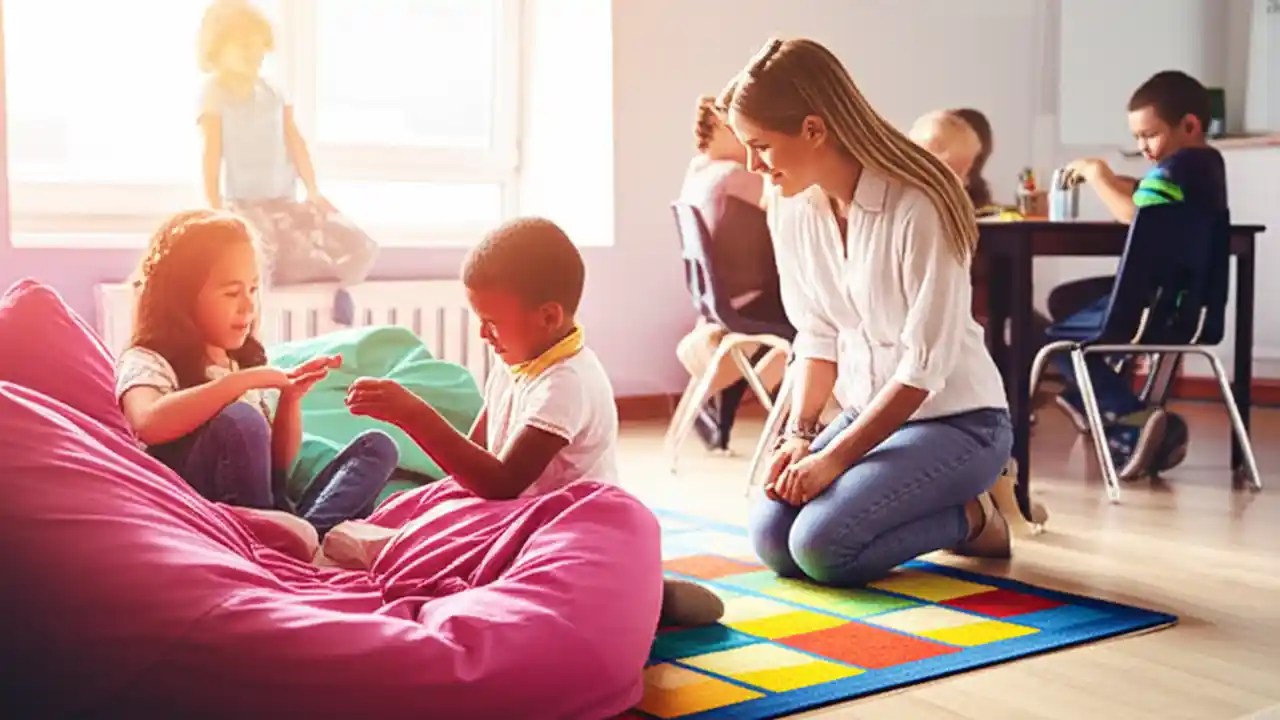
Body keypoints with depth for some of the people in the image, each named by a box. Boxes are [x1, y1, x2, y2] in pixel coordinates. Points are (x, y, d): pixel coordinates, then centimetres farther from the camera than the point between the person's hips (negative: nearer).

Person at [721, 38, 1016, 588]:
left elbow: (926, 365, -23)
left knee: (821, 547, -23)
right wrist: (799, 432, -9)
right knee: (771, 538, -11)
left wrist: (833, 459, -22)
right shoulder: (790, 205, -3)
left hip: (957, 421, -7)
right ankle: (935, 505, 11)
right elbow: (817, 336, 4)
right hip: (869, 414, 7)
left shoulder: (918, 208, -24)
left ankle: (971, 517, 3)